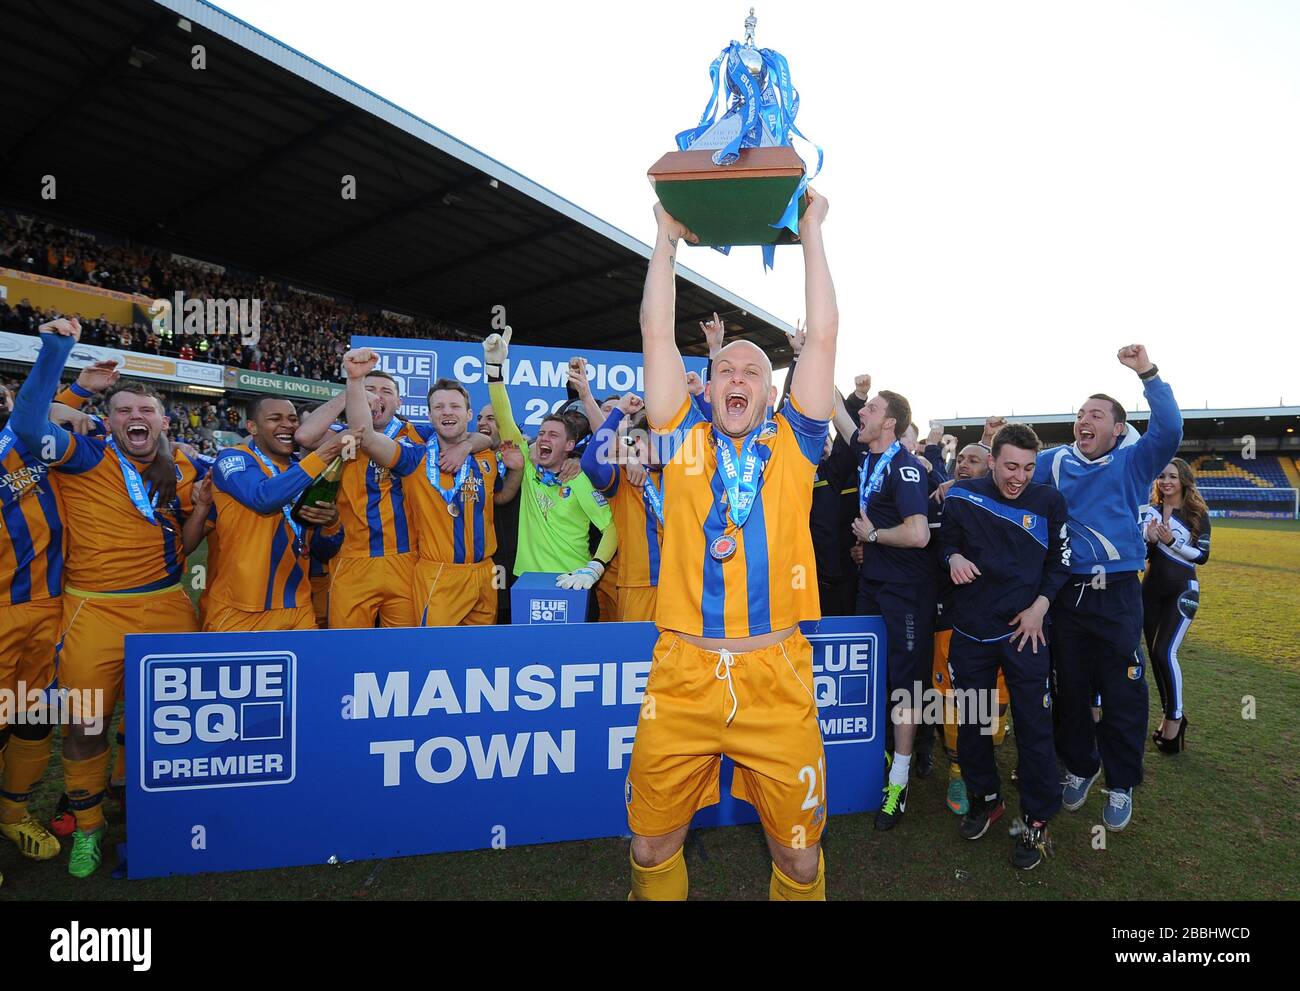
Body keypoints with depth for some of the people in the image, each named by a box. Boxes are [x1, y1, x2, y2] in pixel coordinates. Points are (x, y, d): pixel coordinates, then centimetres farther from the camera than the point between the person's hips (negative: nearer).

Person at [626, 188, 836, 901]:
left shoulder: (792, 442, 8)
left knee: (798, 851, 10)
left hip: (776, 674, 0)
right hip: (682, 671, 0)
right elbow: (658, 335, 7)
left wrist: (810, 234, 12)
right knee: (651, 846, 11)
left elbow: (822, 338, 6)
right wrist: (668, 236, 13)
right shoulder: (684, 440, 7)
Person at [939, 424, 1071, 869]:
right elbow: (946, 541, 10)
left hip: (1024, 629, -1)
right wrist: (953, 558, -12)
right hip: (971, 631, 2)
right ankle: (985, 798, 34)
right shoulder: (962, 496, -2)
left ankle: (1036, 820, 19)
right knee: (971, 720, 12)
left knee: (1034, 726, 2)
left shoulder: (1049, 501, -2)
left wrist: (1039, 606, -6)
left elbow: (1060, 562, 5)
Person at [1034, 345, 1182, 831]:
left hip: (1116, 594, -2)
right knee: (1070, 689, 13)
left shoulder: (1133, 462, 1)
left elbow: (1169, 430, -16)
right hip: (1066, 593, 2)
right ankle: (1079, 766, 32)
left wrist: (1147, 373, -23)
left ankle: (1121, 784, 22)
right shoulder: (1056, 461, 6)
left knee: (1122, 694, 4)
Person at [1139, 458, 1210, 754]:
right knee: (1155, 655, 7)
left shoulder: (1197, 514, -3)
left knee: (1164, 652, -16)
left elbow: (1202, 556, -8)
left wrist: (1172, 541, -21)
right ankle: (1170, 716, 23)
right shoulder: (1148, 512, 5)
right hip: (1151, 589, 4)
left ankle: (1175, 715, 3)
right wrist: (1151, 540, -16)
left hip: (1182, 590, -4)